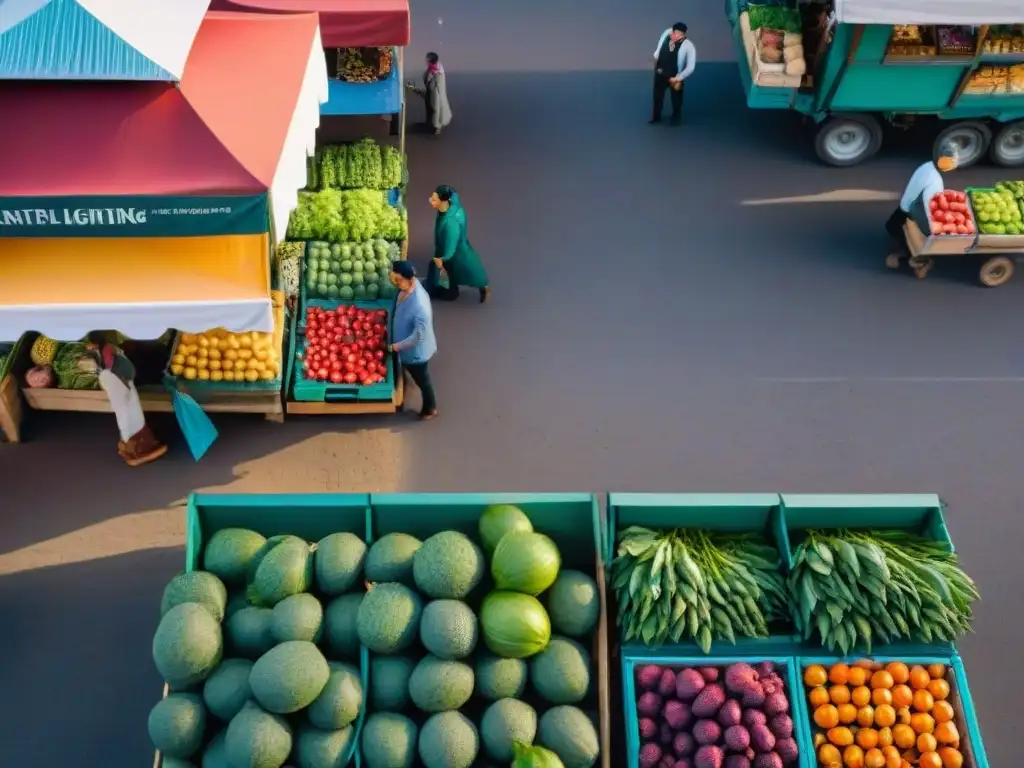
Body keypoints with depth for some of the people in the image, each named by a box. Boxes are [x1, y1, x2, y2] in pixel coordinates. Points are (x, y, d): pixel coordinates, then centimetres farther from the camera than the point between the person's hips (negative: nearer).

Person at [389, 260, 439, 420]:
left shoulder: (420, 306, -40)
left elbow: (419, 336, -32)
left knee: (422, 381, 19)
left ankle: (430, 408, 45)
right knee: (418, 378, 31)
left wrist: (397, 346, -24)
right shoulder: (407, 288, -15)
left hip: (416, 351, -8)